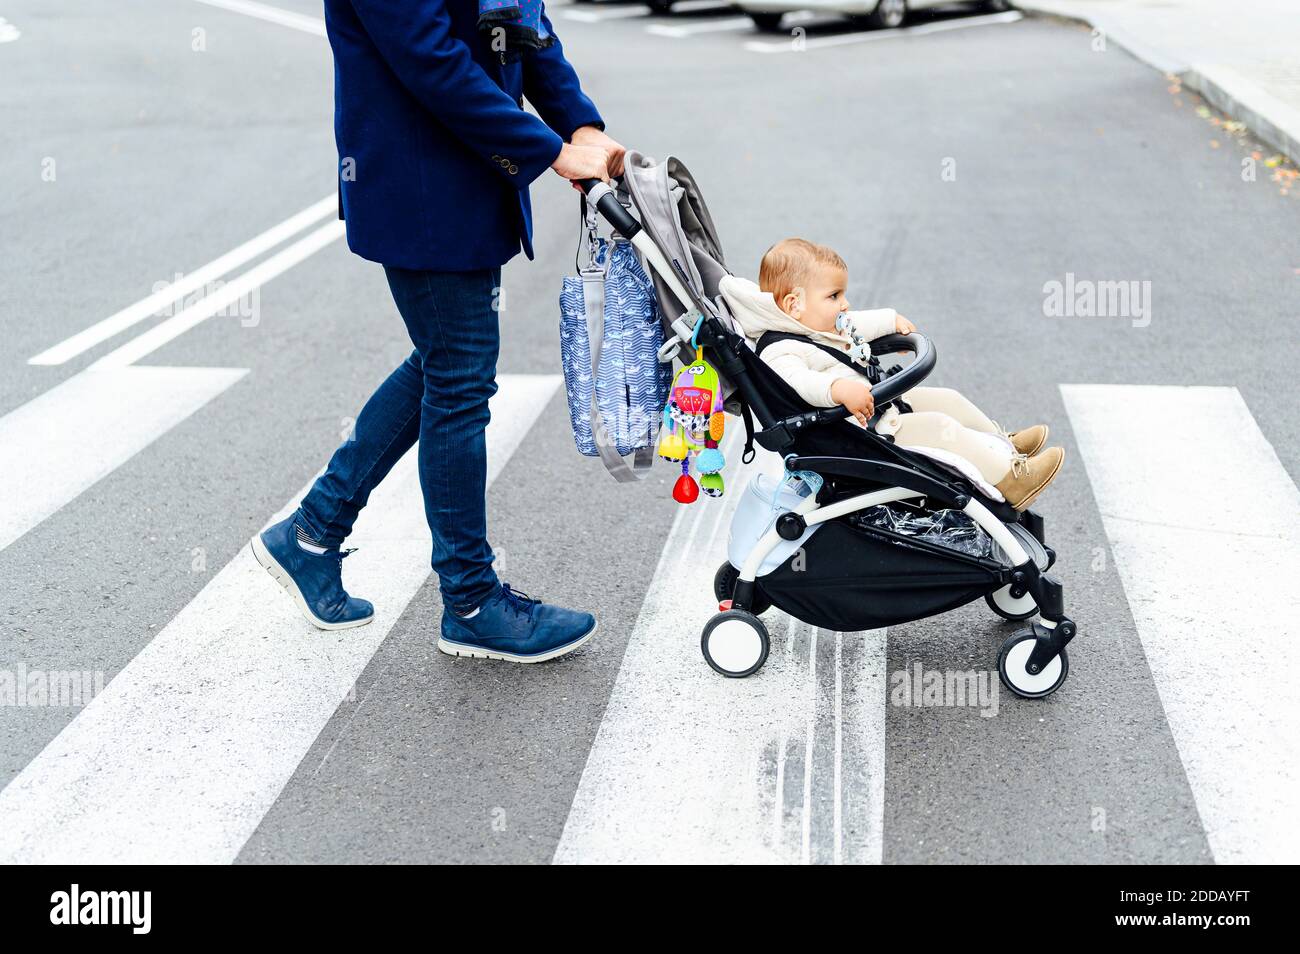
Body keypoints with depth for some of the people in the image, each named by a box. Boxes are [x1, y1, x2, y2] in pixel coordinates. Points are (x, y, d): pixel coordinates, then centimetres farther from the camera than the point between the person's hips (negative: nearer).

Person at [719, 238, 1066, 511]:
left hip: (887, 405, 11)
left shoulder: (818, 325, 8)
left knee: (945, 399, 17)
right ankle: (1010, 478, -12)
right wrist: (839, 389, -61)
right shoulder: (781, 351, -26)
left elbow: (858, 325, 29)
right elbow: (797, 381, -47)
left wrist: (892, 320, 39)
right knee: (938, 427, -19)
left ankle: (1003, 443, 37)